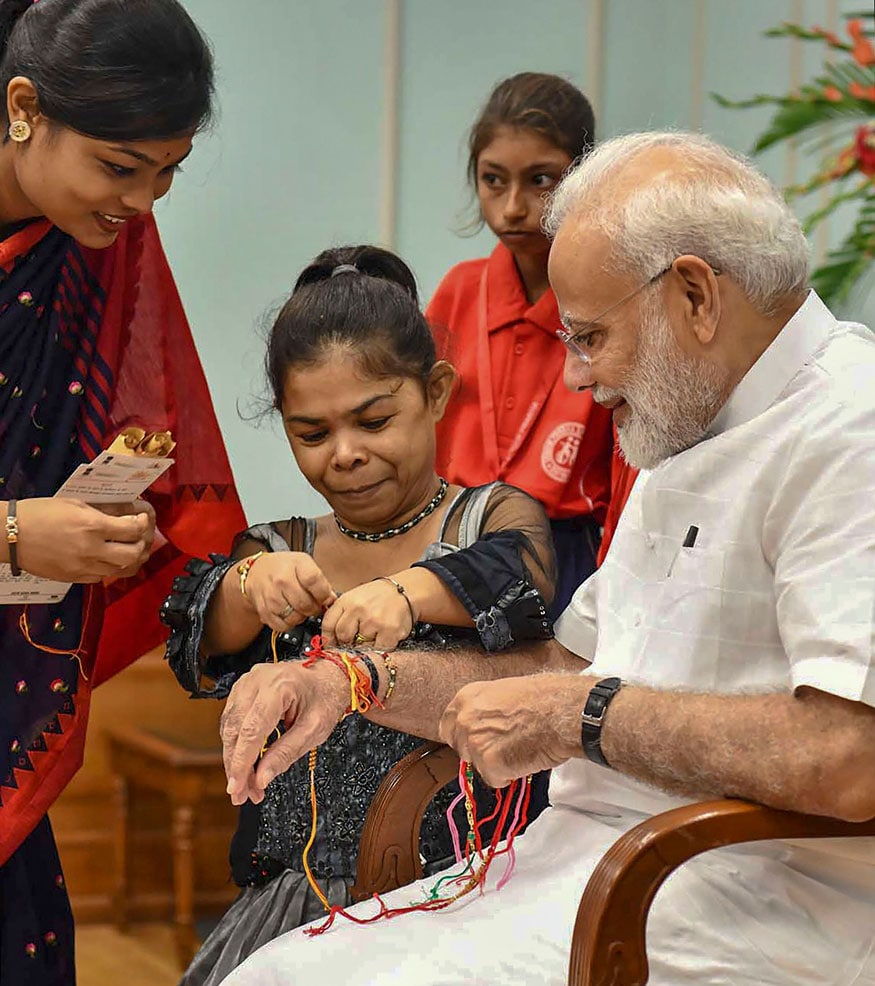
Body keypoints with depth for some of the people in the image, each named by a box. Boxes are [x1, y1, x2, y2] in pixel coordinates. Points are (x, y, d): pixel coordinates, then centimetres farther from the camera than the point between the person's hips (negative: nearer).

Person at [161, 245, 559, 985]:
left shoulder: (496, 518, 6)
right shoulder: (280, 554, 16)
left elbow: (519, 577, -17)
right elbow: (203, 655, -2)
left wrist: (411, 591, -38)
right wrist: (251, 586, -26)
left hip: (454, 889, -3)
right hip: (299, 888, 4)